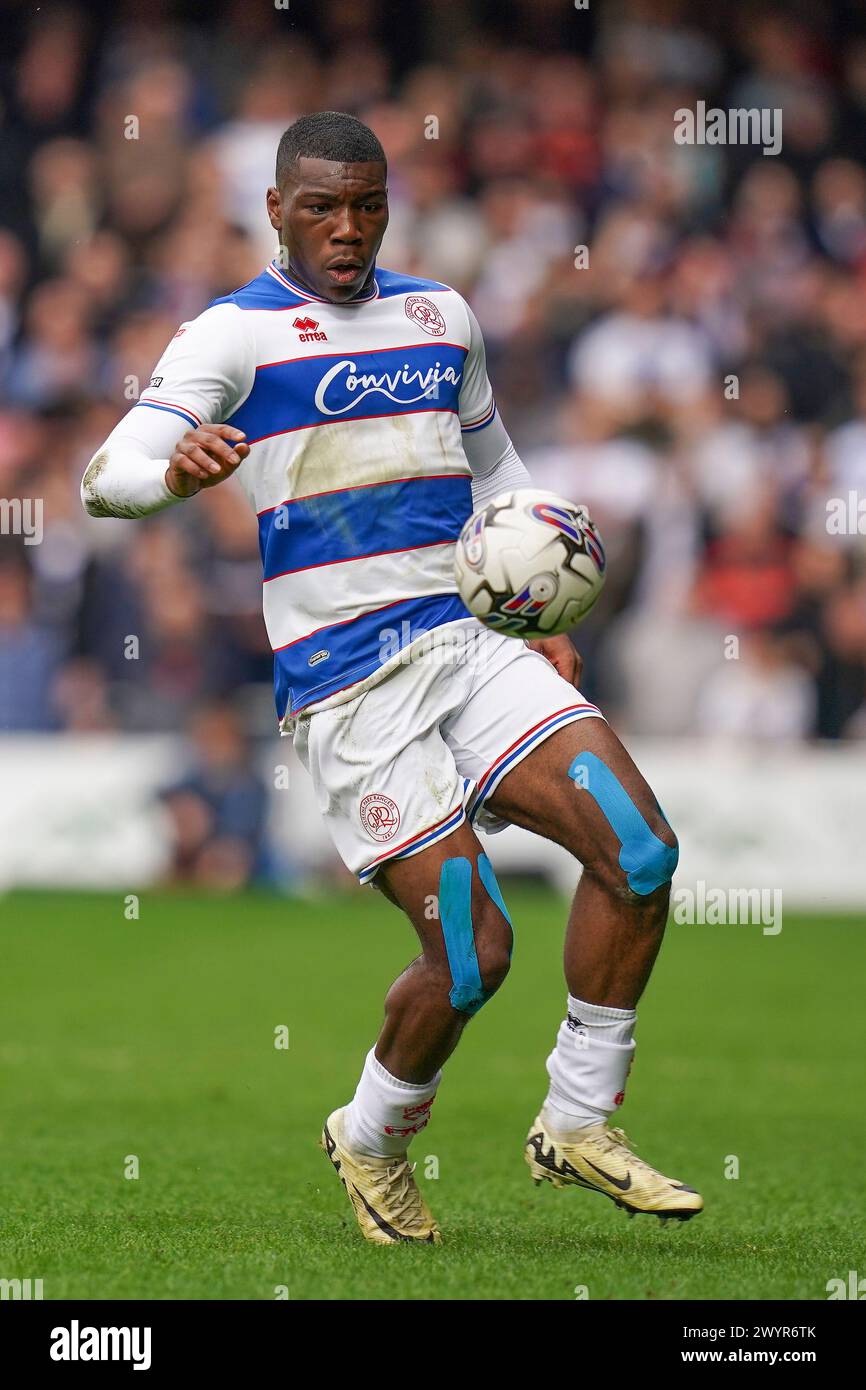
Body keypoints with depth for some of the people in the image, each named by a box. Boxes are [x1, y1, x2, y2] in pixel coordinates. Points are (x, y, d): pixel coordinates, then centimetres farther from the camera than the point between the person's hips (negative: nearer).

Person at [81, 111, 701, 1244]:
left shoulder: (439, 316, 17)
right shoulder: (237, 333, -1)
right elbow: (109, 474, -13)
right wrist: (176, 469, -37)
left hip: (474, 640, 5)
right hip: (346, 684, -5)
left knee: (641, 851, -14)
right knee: (472, 955, -13)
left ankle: (579, 1124, 1)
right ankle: (372, 1140, 16)